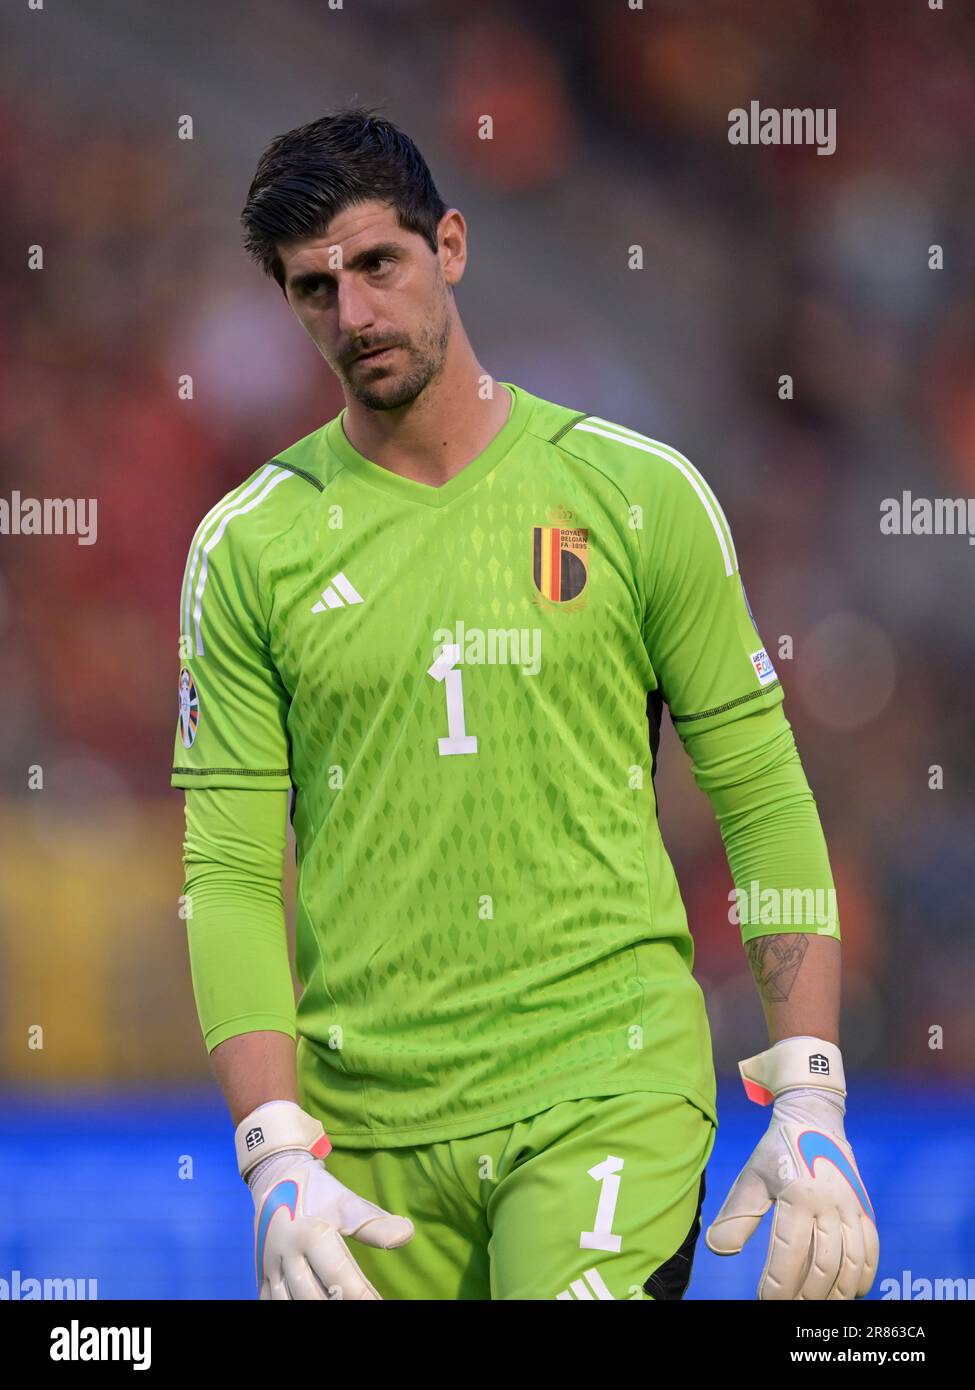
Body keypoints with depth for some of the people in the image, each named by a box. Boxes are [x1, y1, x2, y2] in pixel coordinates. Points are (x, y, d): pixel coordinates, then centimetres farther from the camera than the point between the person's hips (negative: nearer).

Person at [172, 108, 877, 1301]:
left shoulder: (640, 493, 3)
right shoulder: (250, 545, 4)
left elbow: (765, 799, 5)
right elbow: (228, 873, 2)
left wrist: (808, 1104, -3)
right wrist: (278, 1159, -9)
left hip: (607, 1090, -2)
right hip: (364, 1124, 2)